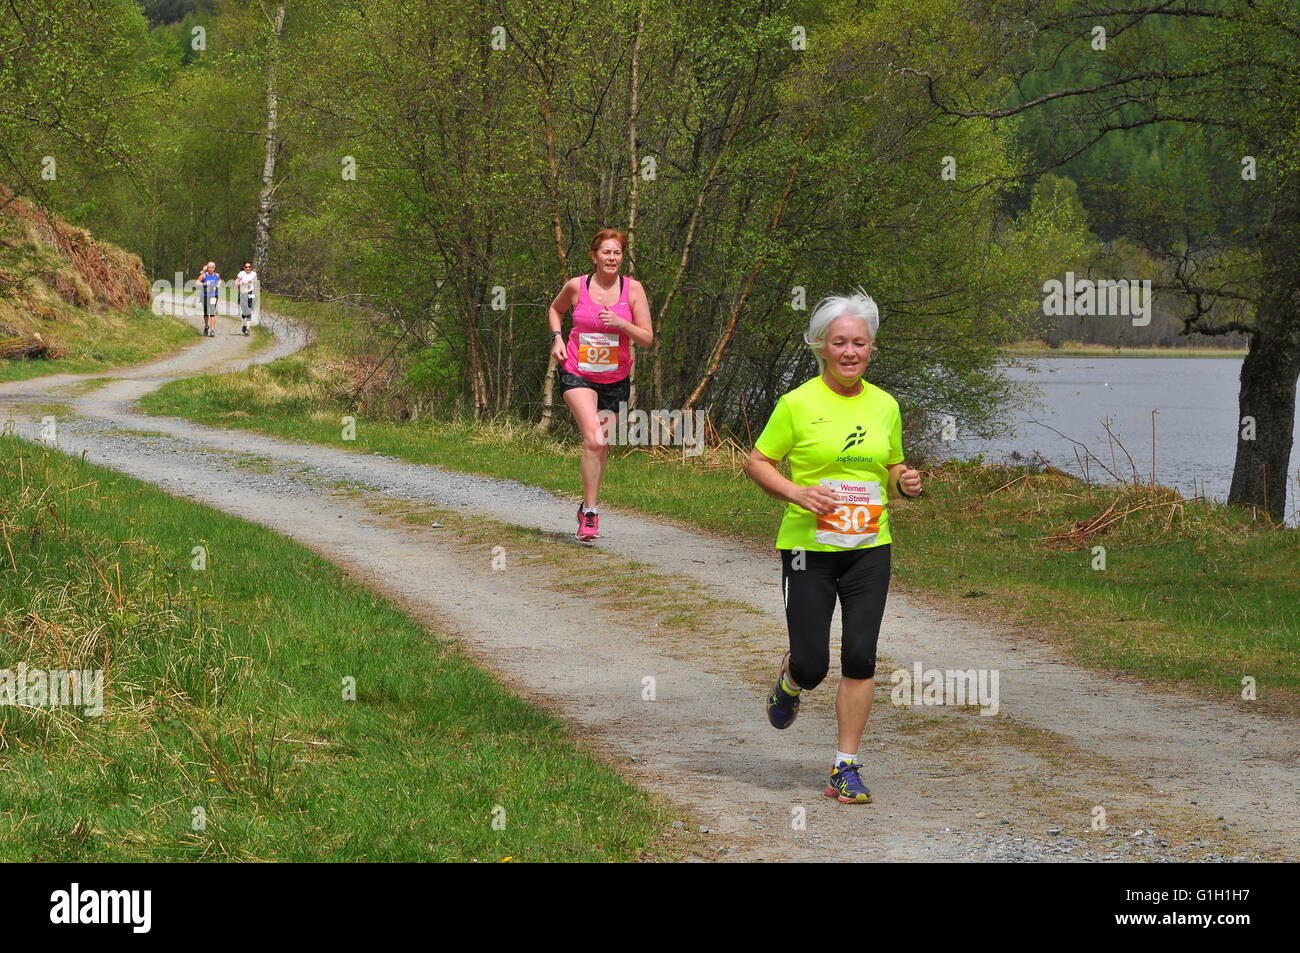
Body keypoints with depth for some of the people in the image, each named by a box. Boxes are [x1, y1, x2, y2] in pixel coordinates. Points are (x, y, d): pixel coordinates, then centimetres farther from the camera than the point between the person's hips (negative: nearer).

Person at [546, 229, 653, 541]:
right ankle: (589, 513, -17)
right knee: (593, 438, -22)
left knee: (602, 447, 11)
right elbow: (555, 309, 18)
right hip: (577, 374, -2)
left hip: (615, 378, 2)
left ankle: (587, 507, 32)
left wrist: (622, 324, -22)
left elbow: (647, 339, -5)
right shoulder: (576, 286, -5)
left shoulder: (633, 288, -4)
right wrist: (557, 338, 1)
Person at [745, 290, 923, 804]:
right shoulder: (798, 404, -7)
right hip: (808, 547, -3)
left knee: (860, 657, -5)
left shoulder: (885, 406, 6)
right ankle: (790, 680, 35)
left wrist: (905, 481, -3)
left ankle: (846, 767, 6)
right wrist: (797, 493, -18)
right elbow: (757, 463, -1)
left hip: (869, 549, 3)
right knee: (812, 666, -4)